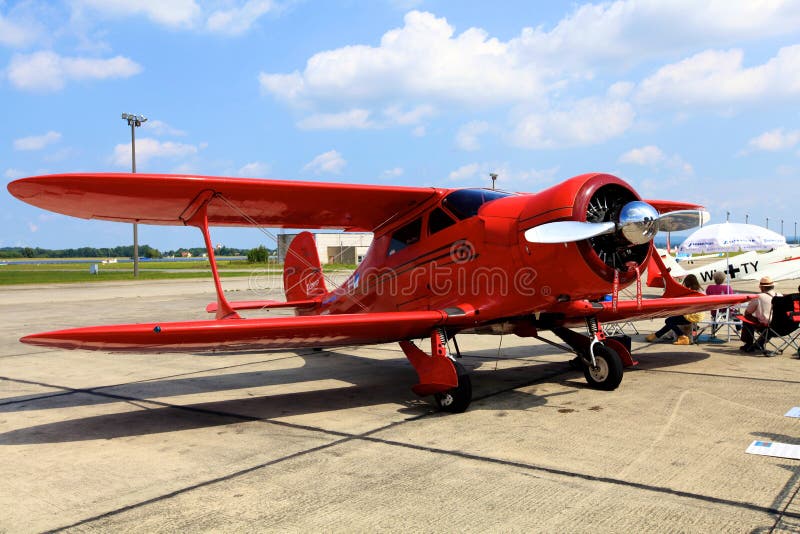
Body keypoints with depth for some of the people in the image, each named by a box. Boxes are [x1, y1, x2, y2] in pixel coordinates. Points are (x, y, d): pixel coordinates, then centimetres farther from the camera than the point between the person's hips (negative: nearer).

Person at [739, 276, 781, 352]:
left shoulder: (758, 297, -9)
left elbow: (747, 312, 1)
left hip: (765, 327, -6)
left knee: (747, 319, 13)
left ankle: (748, 346, 20)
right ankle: (759, 344, 42)